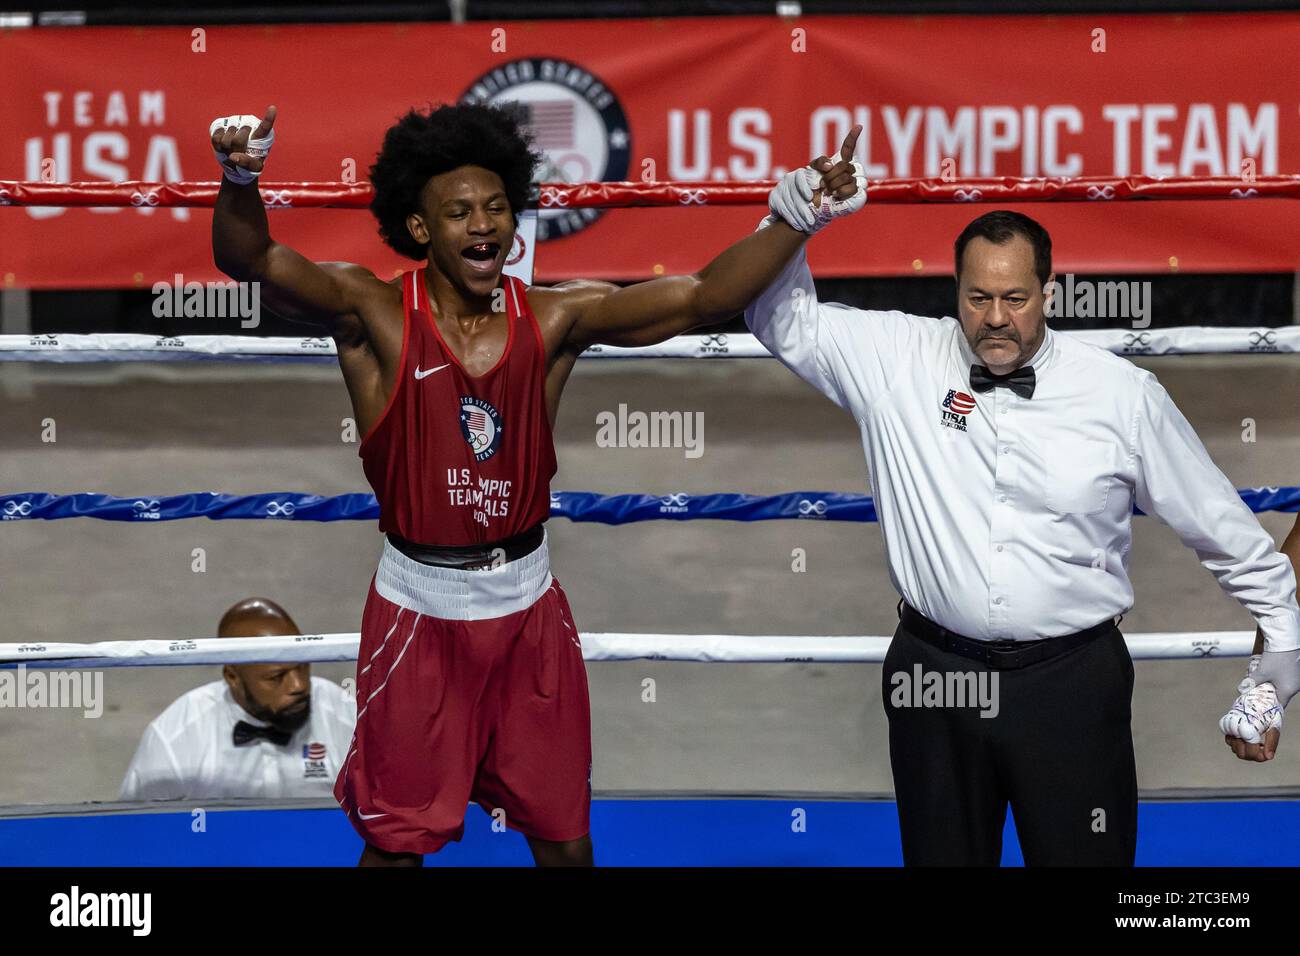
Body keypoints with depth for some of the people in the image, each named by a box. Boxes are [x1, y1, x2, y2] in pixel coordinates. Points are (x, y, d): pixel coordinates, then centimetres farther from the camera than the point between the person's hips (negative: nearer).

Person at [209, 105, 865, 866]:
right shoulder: (376, 316, -10)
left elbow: (702, 297, -7)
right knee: (397, 840, 6)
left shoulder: (554, 319, -2)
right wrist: (242, 180, -46)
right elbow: (254, 261, -25)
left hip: (529, 610, 3)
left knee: (564, 839, 11)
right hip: (420, 612, -3)